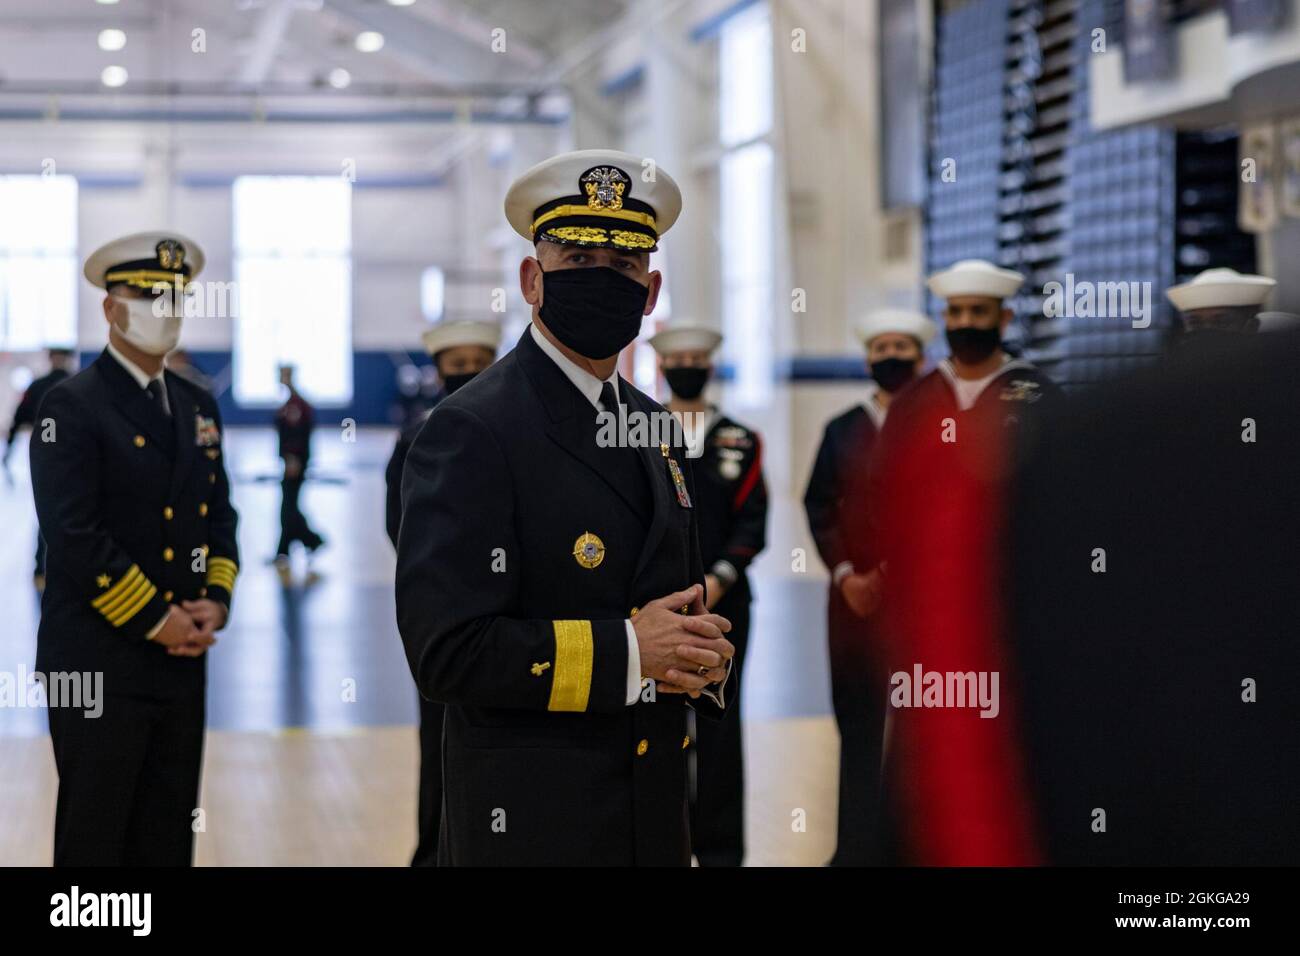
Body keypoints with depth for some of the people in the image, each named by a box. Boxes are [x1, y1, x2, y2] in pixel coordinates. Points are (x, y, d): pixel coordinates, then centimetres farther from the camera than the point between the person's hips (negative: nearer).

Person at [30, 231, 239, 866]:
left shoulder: (197, 406, 14)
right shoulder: (72, 407, -8)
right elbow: (74, 537, -16)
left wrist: (215, 600, -1)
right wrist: (157, 620, -14)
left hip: (181, 660, 7)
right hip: (98, 663, -6)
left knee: (168, 841, 11)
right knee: (93, 839, 2)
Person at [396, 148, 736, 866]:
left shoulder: (656, 430, 11)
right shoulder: (471, 430, -14)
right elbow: (447, 651, -21)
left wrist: (704, 659, -1)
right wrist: (626, 653, -20)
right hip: (531, 824, -7)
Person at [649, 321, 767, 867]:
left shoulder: (742, 443, 9)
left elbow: (752, 523, 2)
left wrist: (715, 581, -12)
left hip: (721, 603, 0)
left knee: (718, 728, 1)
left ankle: (719, 848, 7)